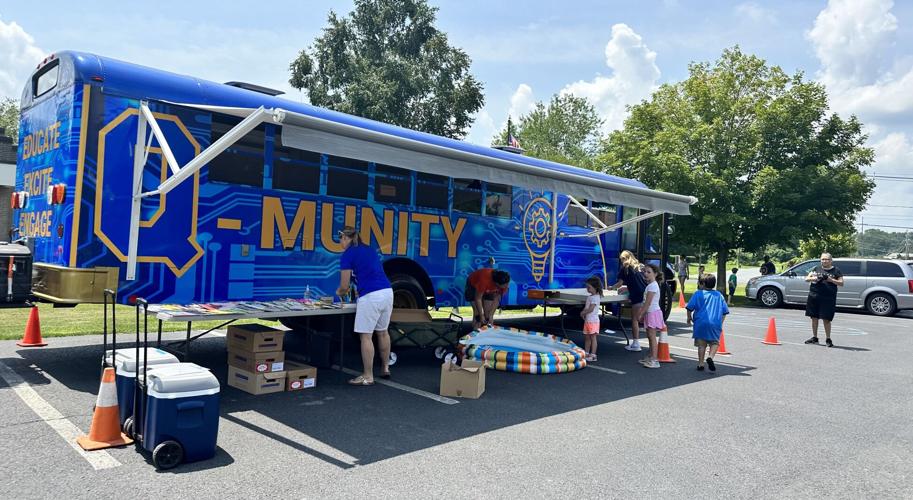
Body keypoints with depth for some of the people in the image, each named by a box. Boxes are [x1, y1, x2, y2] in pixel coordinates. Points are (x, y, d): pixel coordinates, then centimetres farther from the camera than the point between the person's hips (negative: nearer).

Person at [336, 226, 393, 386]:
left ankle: (368, 377, 7)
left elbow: (344, 286, 1)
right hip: (387, 291, 8)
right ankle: (385, 368, 33)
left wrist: (339, 292, 23)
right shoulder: (370, 250, 21)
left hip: (371, 296, -8)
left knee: (366, 336, 1)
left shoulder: (347, 255, 0)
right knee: (382, 332, 21)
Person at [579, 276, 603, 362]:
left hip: (593, 320, -9)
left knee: (593, 337, -5)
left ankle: (593, 355, -1)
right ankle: (586, 353, 23)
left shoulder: (595, 297, -15)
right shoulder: (589, 297, 14)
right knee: (587, 337, 14)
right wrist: (583, 312, 0)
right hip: (587, 320, 9)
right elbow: (586, 307, 19)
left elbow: (591, 309, -21)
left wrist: (583, 312, -9)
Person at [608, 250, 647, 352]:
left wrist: (611, 288, 20)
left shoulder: (624, 268, 4)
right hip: (646, 294, 6)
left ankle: (636, 344, 2)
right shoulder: (638, 267, 22)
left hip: (638, 297, -6)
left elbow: (620, 282, 3)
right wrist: (626, 288, 34)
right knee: (638, 319, 14)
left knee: (634, 320, 2)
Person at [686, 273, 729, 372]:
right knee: (715, 342, 14)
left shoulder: (698, 294, 3)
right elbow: (725, 312, 13)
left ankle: (701, 364, 9)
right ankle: (710, 357, -12)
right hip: (716, 323, 1)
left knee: (701, 344, 9)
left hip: (701, 323, -1)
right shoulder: (719, 295, 13)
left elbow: (690, 308, -2)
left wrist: (689, 318, 12)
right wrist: (721, 323, 21)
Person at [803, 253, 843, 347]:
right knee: (814, 317, 9)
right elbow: (807, 278, 10)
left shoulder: (836, 270, 4)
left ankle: (828, 339, 7)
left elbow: (841, 283, -1)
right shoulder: (817, 269, 12)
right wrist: (813, 278, -10)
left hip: (828, 298, -4)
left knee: (826, 319, -4)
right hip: (814, 296, 4)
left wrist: (831, 280, -17)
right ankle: (814, 338, 21)